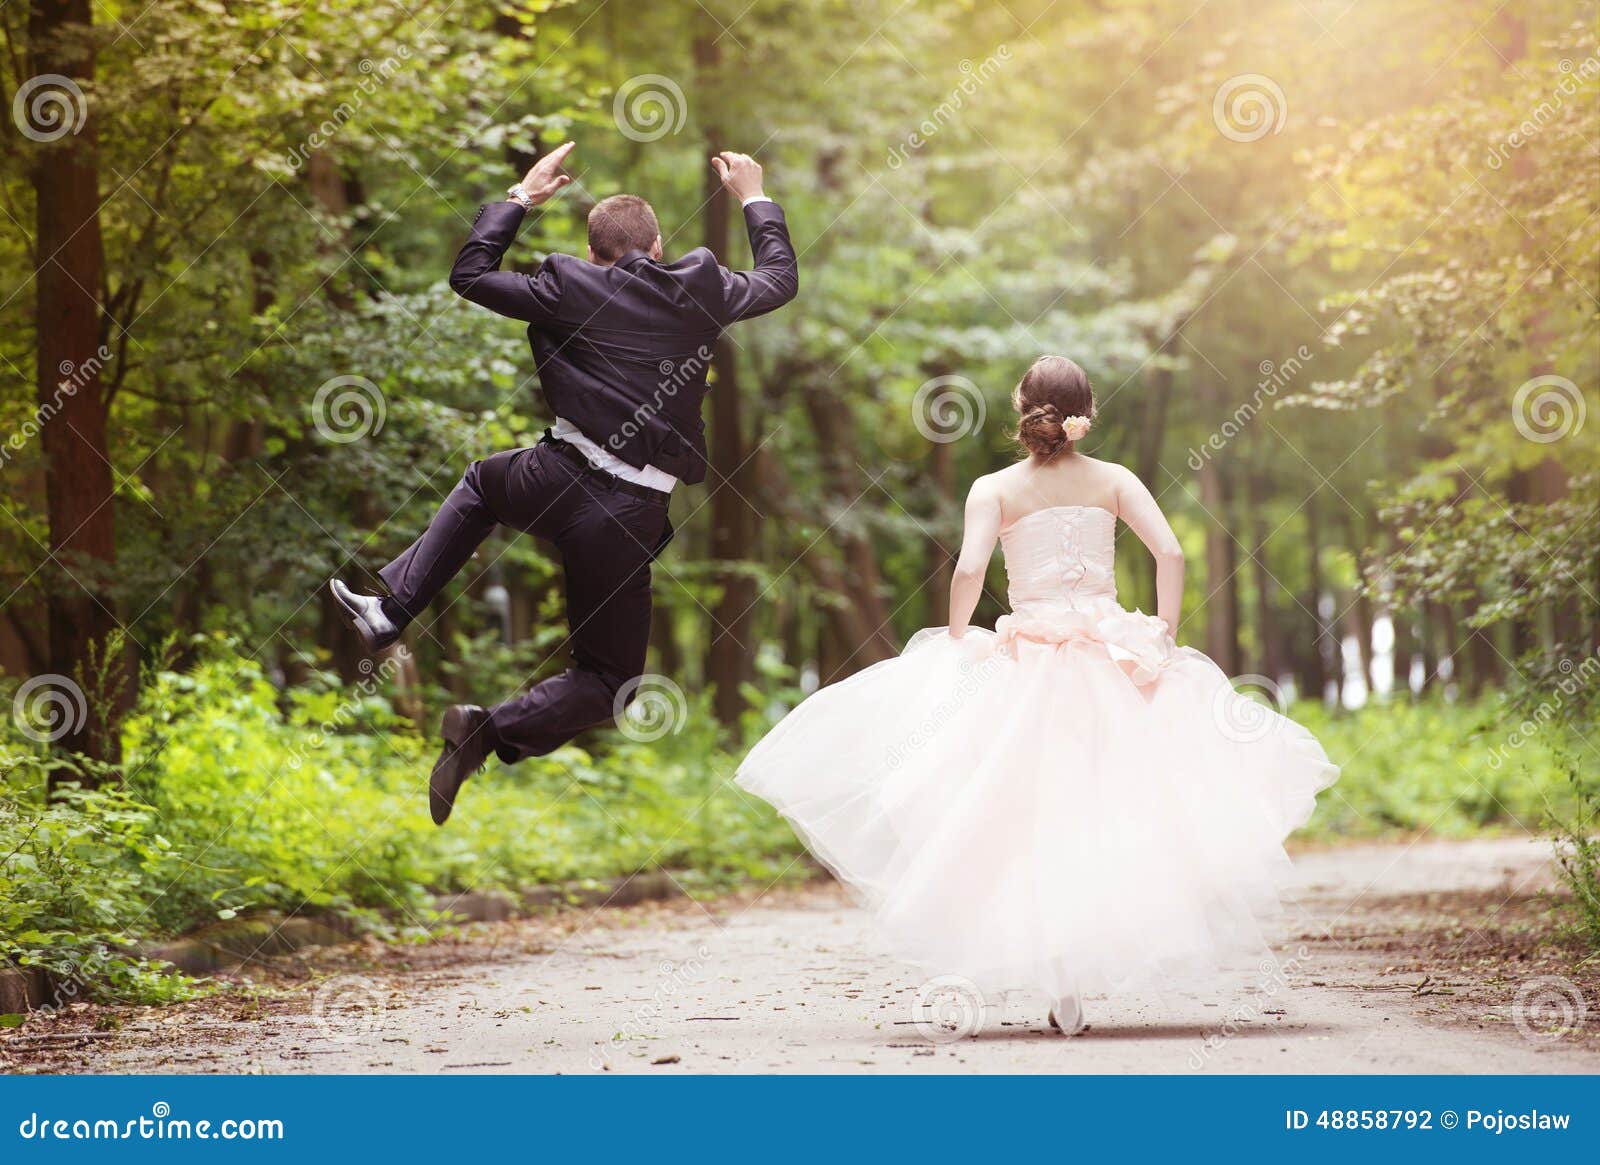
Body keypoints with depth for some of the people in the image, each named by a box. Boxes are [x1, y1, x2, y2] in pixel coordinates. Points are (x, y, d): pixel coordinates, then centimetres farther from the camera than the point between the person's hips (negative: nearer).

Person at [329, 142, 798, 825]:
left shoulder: (571, 287, 1)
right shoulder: (701, 288, 6)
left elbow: (469, 275, 13)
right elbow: (780, 279, 26)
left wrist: (522, 196, 21)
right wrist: (754, 199, 40)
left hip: (556, 480, 1)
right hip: (631, 513, -1)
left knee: (482, 480, 38)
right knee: (609, 680, 13)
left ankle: (391, 609, 27)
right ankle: (497, 729, -14)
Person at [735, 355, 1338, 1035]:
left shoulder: (994, 489, 4)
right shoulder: (1114, 481, 9)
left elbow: (969, 571, -10)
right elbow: (1170, 554, -2)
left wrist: (956, 644, 3)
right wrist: (1163, 637, 6)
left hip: (1029, 664, -1)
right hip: (1115, 655, 1)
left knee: (1039, 813, 5)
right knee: (1108, 808, 7)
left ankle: (1062, 985, -3)